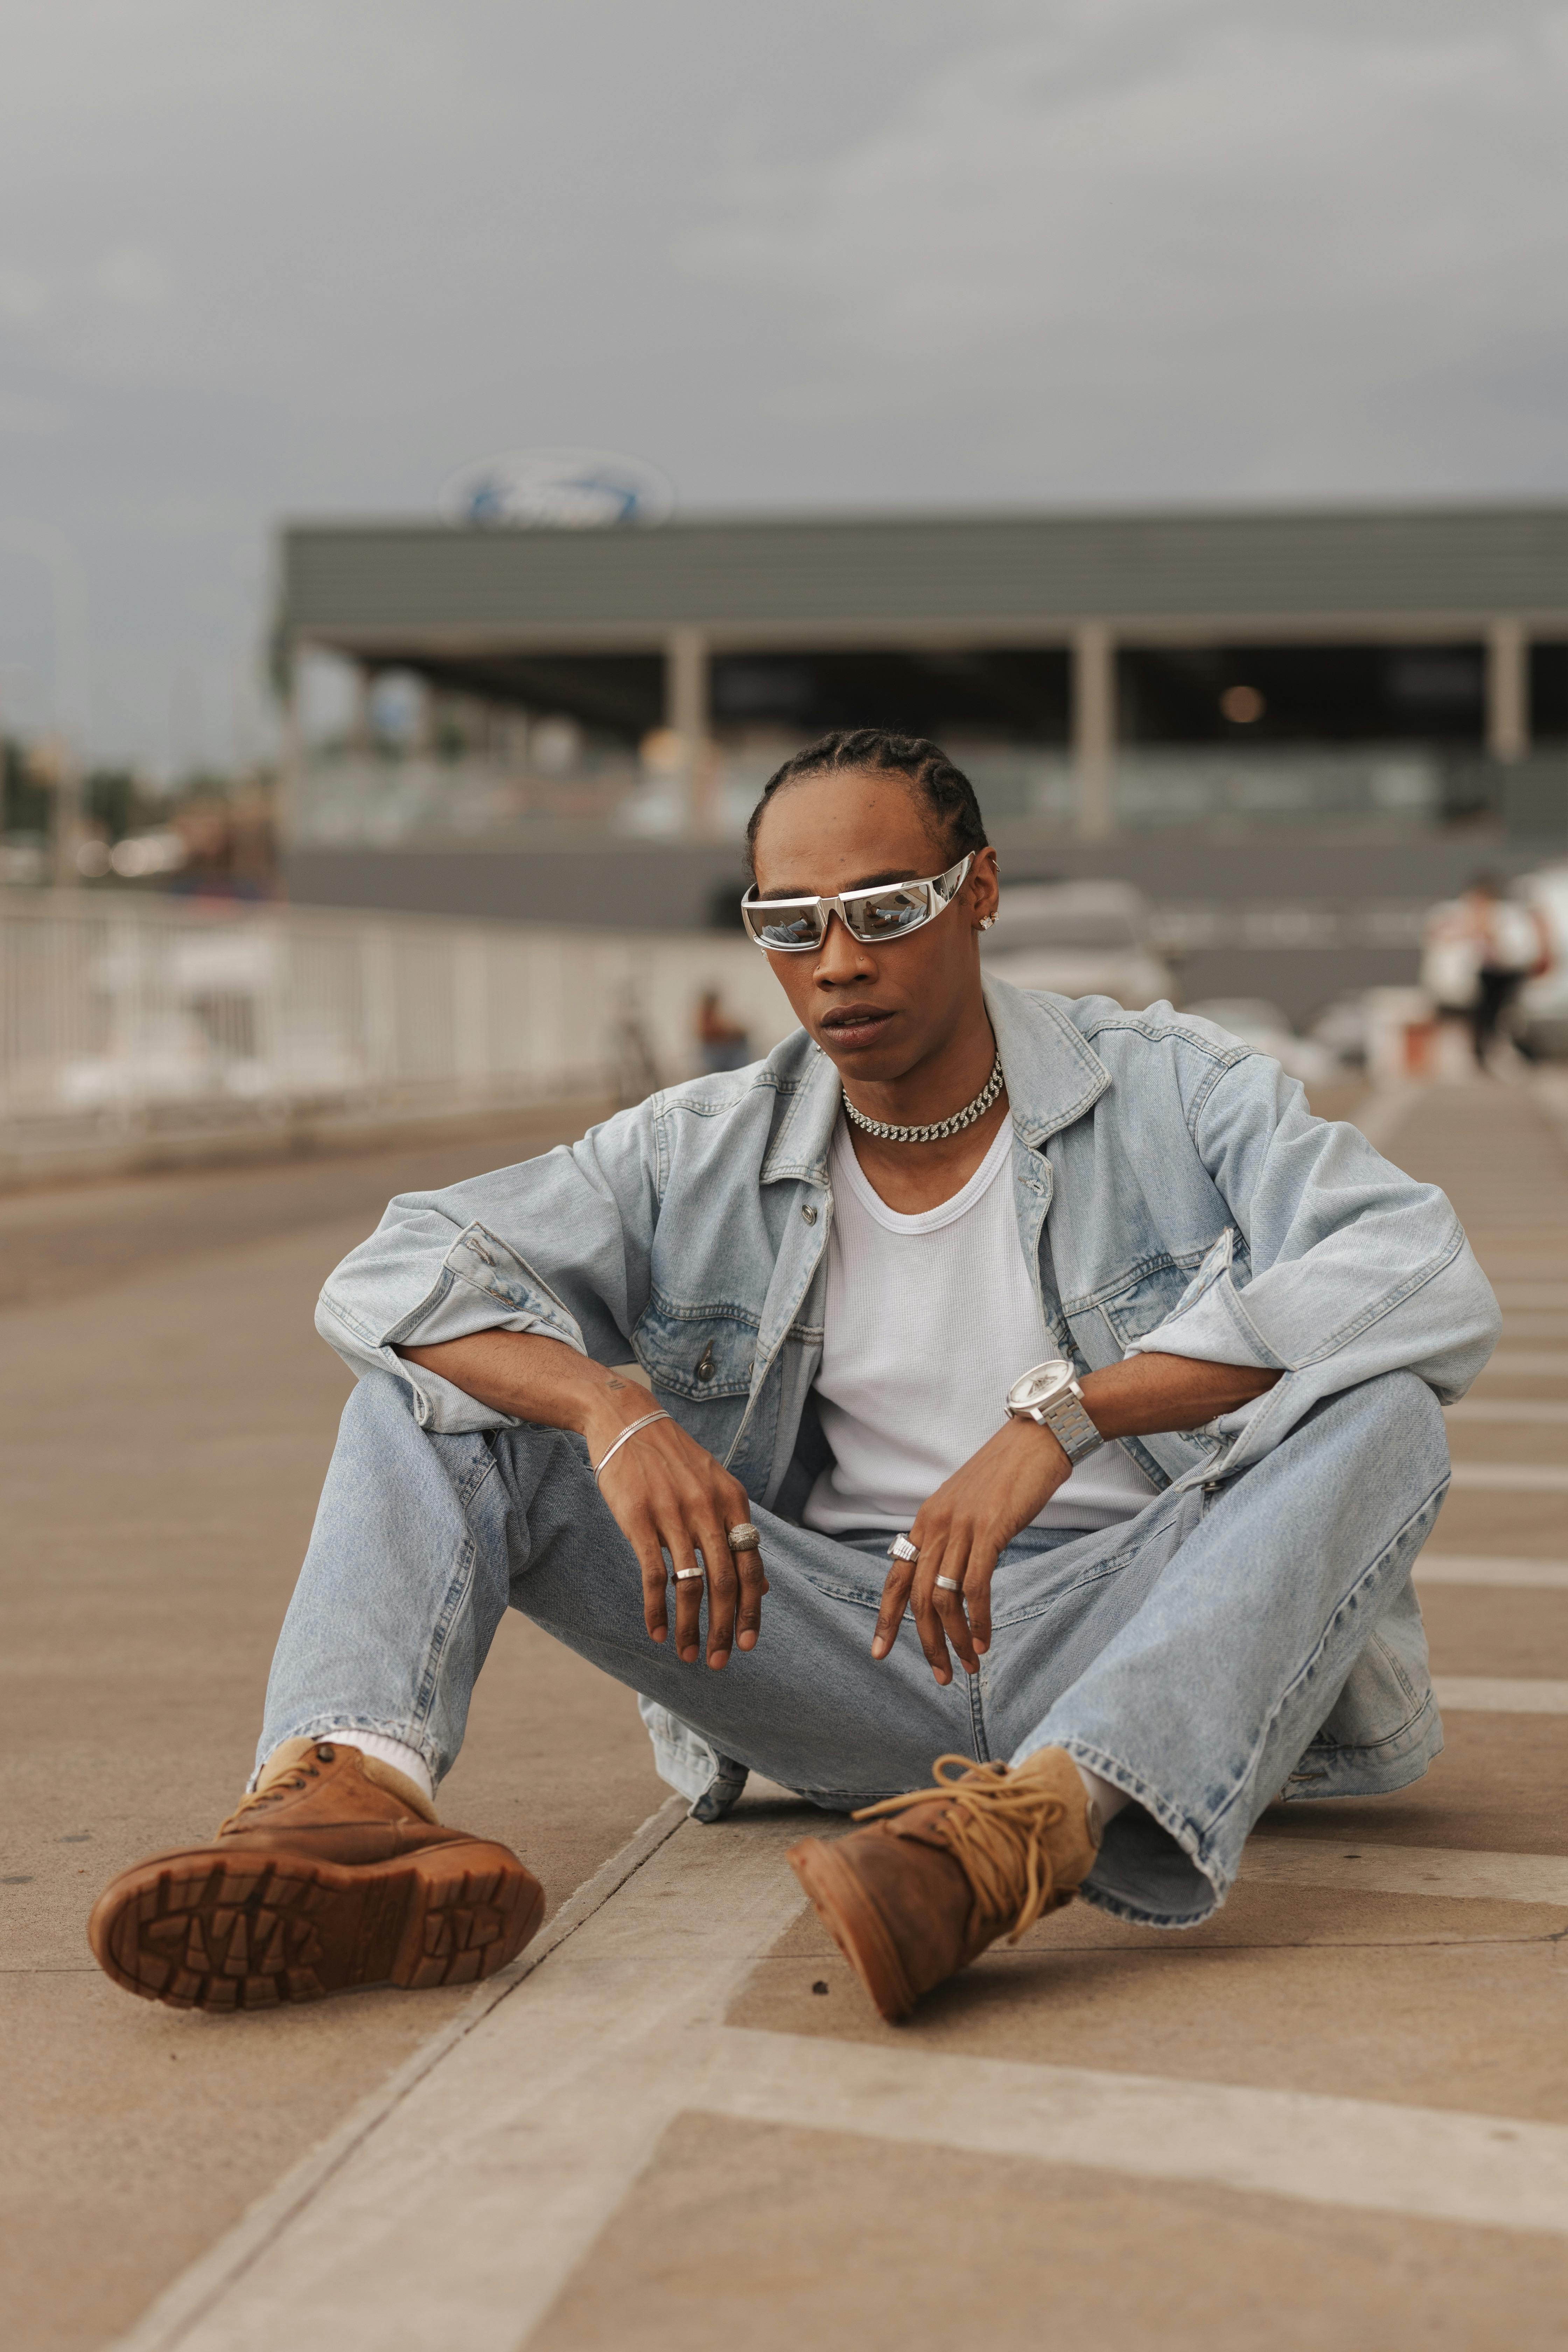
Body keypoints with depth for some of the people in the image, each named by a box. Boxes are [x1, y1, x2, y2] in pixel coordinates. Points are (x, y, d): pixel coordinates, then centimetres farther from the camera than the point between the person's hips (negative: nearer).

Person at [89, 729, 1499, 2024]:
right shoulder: (703, 1159, 7)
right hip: (852, 1663, 3)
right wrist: (610, 1408, -22)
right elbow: (392, 1278, 0)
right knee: (439, 1383, -7)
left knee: (1377, 1417, -32)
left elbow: (1437, 1286, -17)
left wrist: (1061, 1413, -25)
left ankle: (1045, 1815, -55)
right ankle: (353, 1791, -37)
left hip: (1137, 1640, -2)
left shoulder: (1172, 1098, -1)